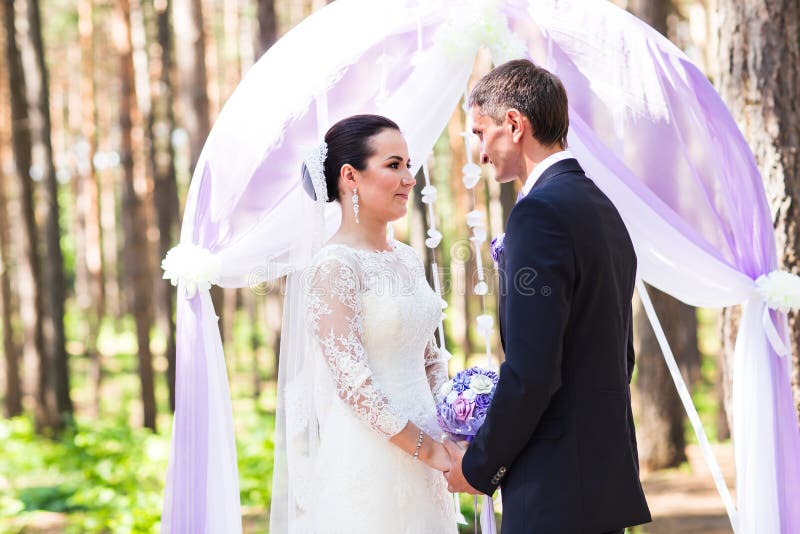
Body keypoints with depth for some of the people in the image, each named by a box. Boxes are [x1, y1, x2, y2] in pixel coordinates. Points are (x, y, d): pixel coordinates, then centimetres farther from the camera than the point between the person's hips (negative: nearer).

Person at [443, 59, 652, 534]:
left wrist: (479, 466, -9)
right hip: (610, 475, 9)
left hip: (556, 492, -9)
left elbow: (531, 369, -22)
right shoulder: (602, 208, 14)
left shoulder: (540, 214, -15)